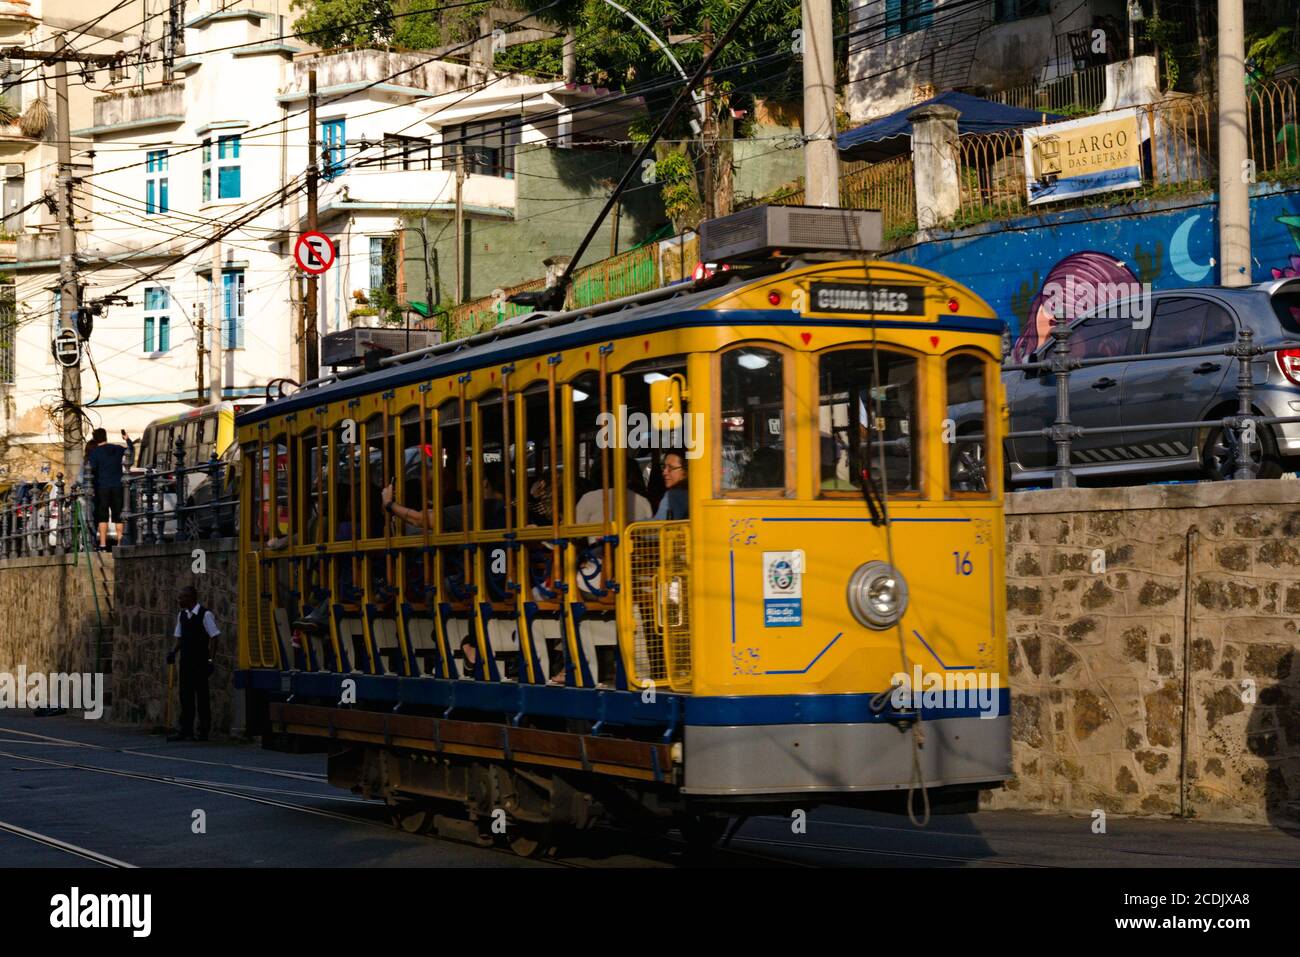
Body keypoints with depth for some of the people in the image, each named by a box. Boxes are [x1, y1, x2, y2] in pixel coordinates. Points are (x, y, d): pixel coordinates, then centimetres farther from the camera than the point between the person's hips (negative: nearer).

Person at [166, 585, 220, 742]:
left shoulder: (205, 615, -9)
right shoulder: (182, 615, 11)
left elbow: (214, 637, -9)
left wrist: (210, 659, -14)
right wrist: (174, 651, 3)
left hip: (200, 662, -6)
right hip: (186, 661, 6)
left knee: (202, 696, -1)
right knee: (186, 695, 7)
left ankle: (204, 731, 4)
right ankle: (185, 731, 11)